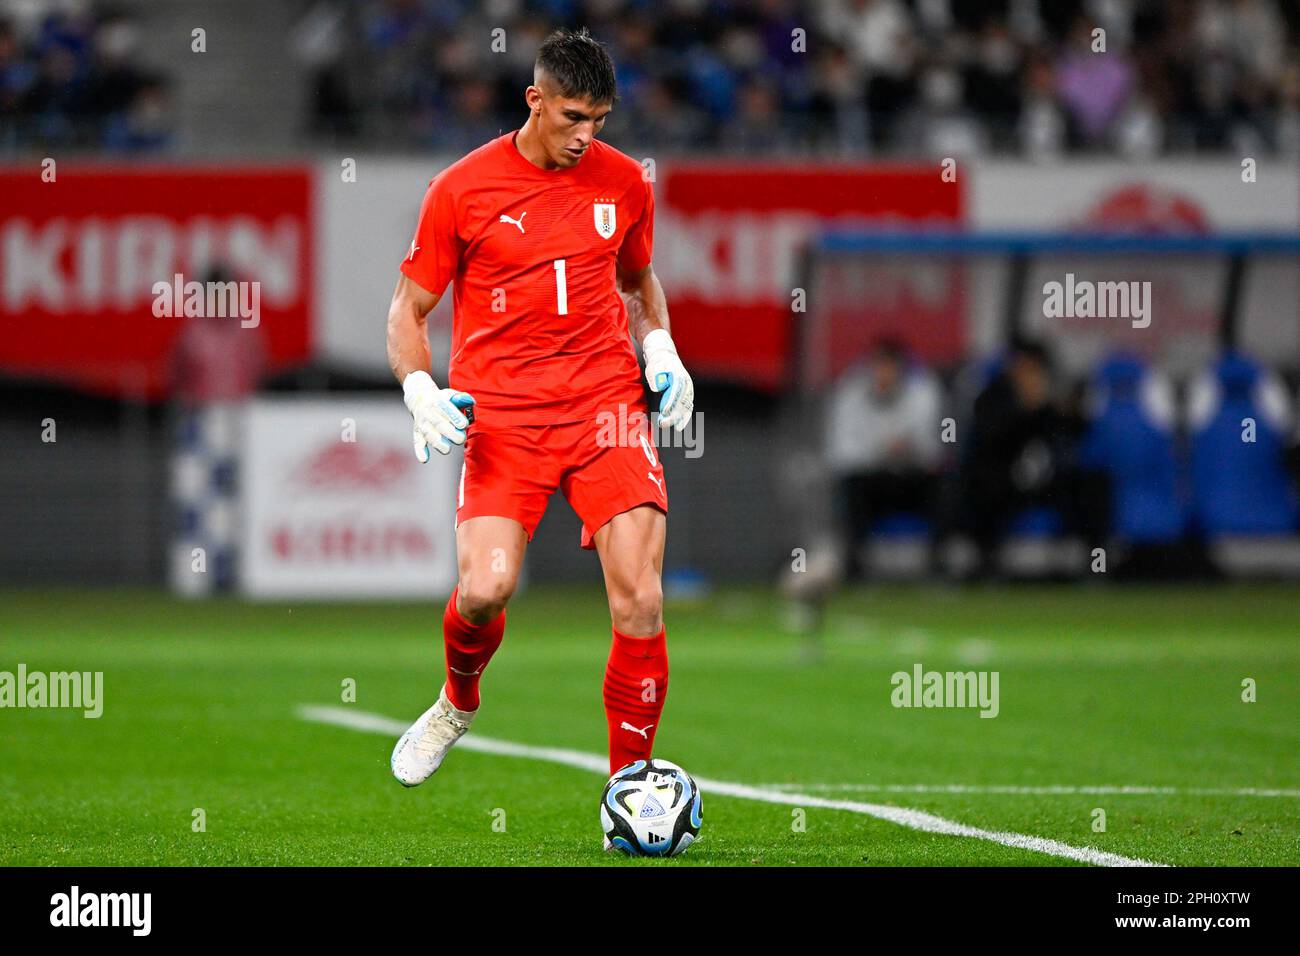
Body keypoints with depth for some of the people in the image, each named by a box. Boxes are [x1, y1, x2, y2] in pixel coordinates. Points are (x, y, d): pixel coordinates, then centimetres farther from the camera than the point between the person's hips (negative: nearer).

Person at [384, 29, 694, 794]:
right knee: (486, 587, -21)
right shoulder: (463, 189, -1)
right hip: (502, 415, -2)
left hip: (608, 409, 2)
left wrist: (661, 350, 9)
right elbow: (409, 309, 7)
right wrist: (421, 393, -10)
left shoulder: (625, 184, 8)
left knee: (639, 600, -12)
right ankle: (459, 703, 15)